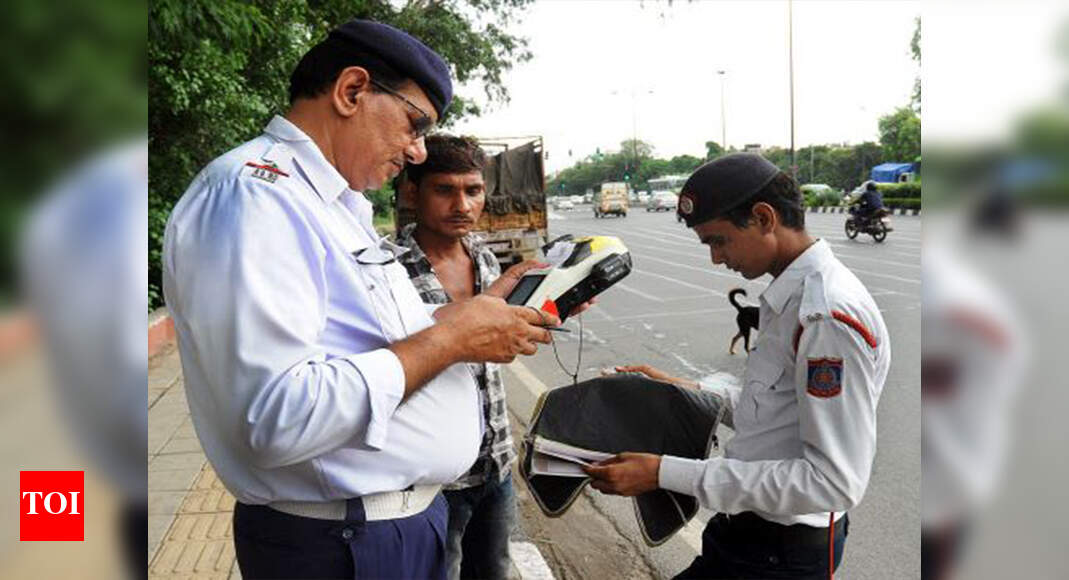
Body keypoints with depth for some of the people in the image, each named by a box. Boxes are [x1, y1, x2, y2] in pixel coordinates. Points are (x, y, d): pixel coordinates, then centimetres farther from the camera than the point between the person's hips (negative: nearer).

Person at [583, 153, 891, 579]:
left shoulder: (831, 316, -25)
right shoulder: (793, 296, 5)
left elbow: (835, 481, -27)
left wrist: (666, 474, -27)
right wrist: (689, 392, 7)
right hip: (749, 529, 8)